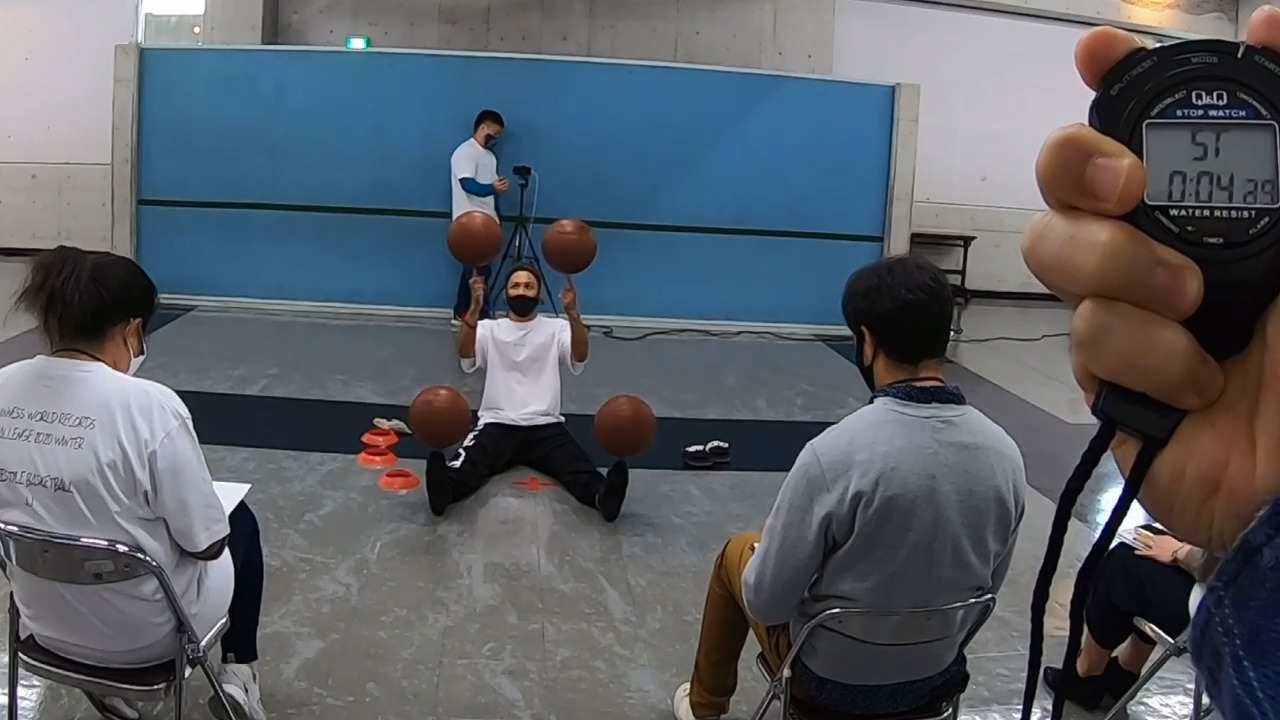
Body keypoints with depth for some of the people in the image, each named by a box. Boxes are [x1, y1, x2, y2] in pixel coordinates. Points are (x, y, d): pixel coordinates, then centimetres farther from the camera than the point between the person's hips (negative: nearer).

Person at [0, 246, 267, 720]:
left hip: (44, 621, 5)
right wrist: (214, 537, 4)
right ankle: (237, 672, 24)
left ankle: (102, 676, 27)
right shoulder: (150, 406, -26)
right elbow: (206, 544, -18)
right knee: (241, 521, 24)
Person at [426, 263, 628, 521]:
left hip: (545, 426, 1)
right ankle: (445, 488, -63)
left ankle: (603, 495, -59)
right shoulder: (489, 329, 12)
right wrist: (474, 308, -27)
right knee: (467, 465, -35)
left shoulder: (557, 329, 12)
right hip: (497, 424, 0)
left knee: (579, 468, -32)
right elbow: (466, 357, -11)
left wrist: (572, 313, -27)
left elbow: (579, 358, -10)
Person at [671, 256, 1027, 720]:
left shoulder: (835, 453, -31)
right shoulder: (1005, 454, -14)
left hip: (832, 680, -4)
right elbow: (987, 586, 1)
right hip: (941, 674, 5)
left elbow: (765, 601, -20)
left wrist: (766, 545, 2)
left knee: (737, 552, 24)